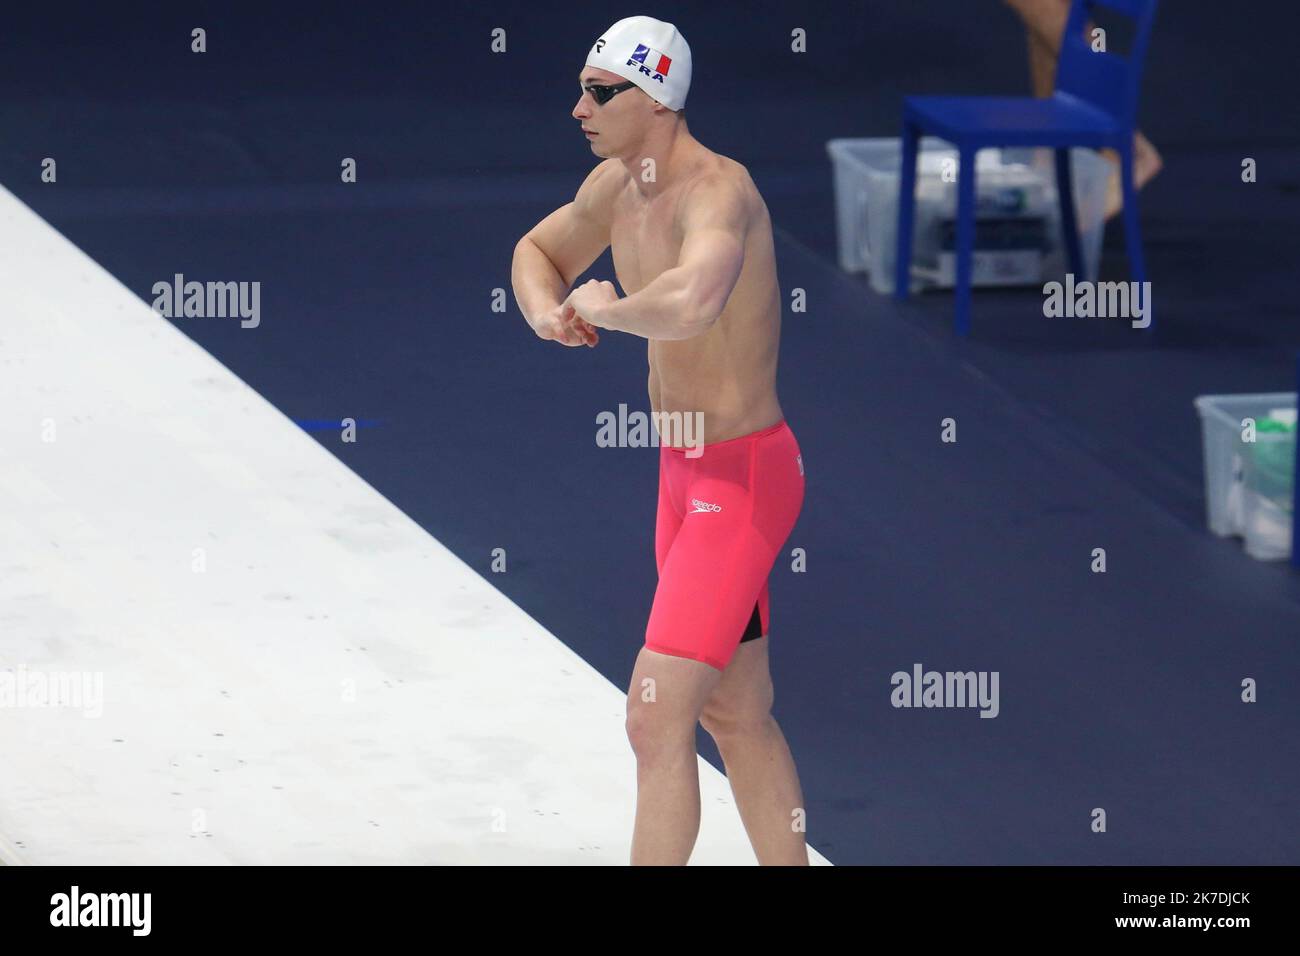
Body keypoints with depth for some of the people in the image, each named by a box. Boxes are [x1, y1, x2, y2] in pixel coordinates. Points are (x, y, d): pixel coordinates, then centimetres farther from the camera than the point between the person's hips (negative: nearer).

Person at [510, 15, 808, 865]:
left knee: (656, 717, -13)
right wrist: (546, 312, 0)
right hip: (687, 472, 10)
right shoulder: (617, 186, 4)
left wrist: (608, 307, -25)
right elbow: (539, 253, 24)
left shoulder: (718, 191, -24)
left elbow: (691, 302, -46)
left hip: (743, 476, -10)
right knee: (735, 715, 17)